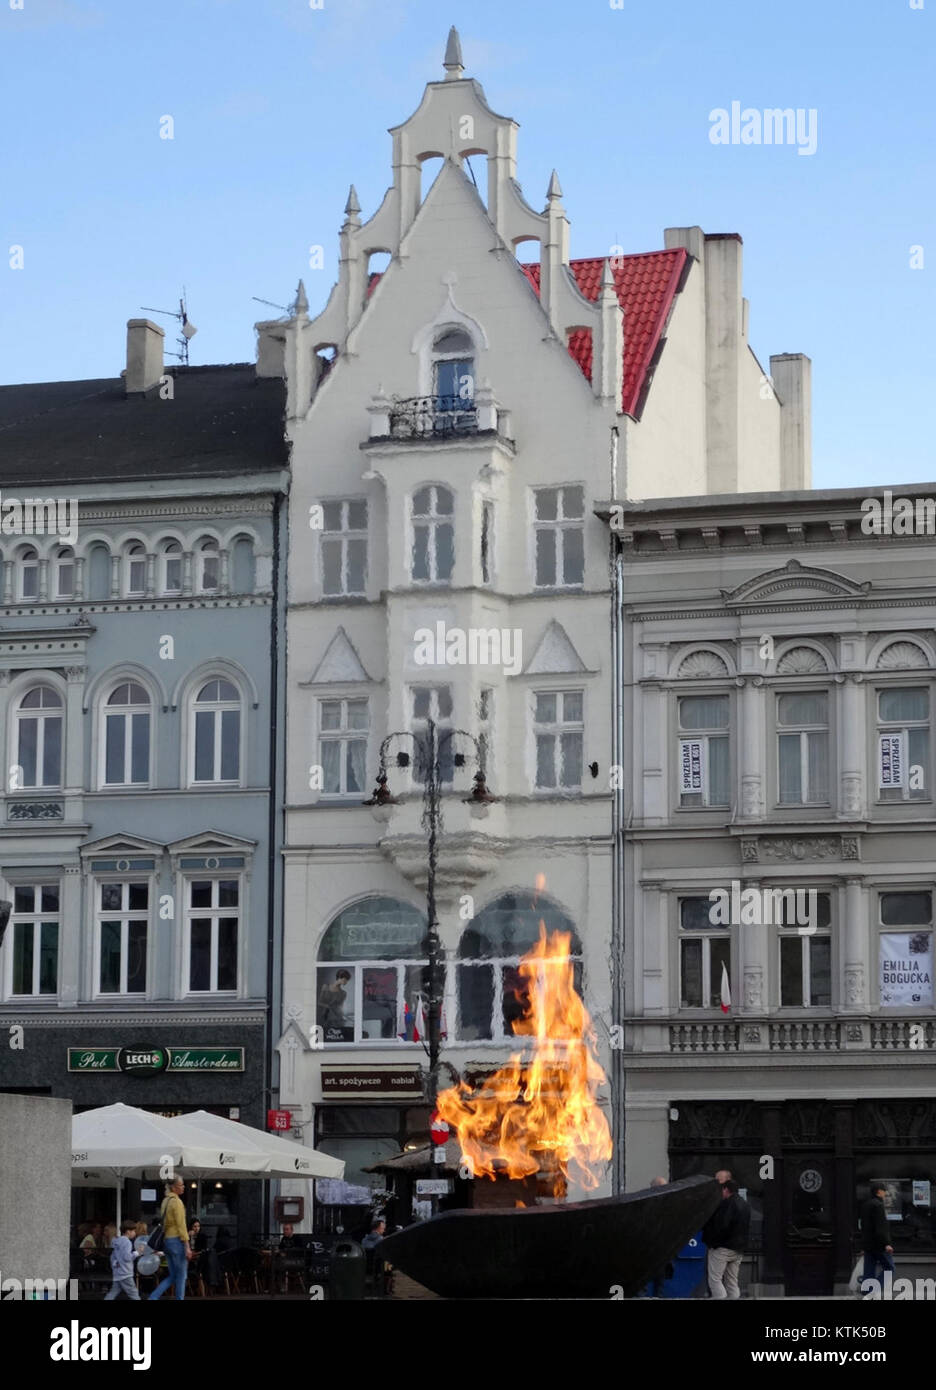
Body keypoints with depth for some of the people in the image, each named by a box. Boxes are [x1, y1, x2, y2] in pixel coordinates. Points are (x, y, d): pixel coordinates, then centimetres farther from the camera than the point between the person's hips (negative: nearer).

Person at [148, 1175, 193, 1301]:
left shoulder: (165, 1201, 14)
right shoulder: (176, 1201, -12)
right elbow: (181, 1225, -16)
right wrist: (187, 1247, -17)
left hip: (166, 1240, 8)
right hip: (177, 1240, -8)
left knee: (172, 1276, 12)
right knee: (181, 1275, 1)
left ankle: (153, 1297, 2)